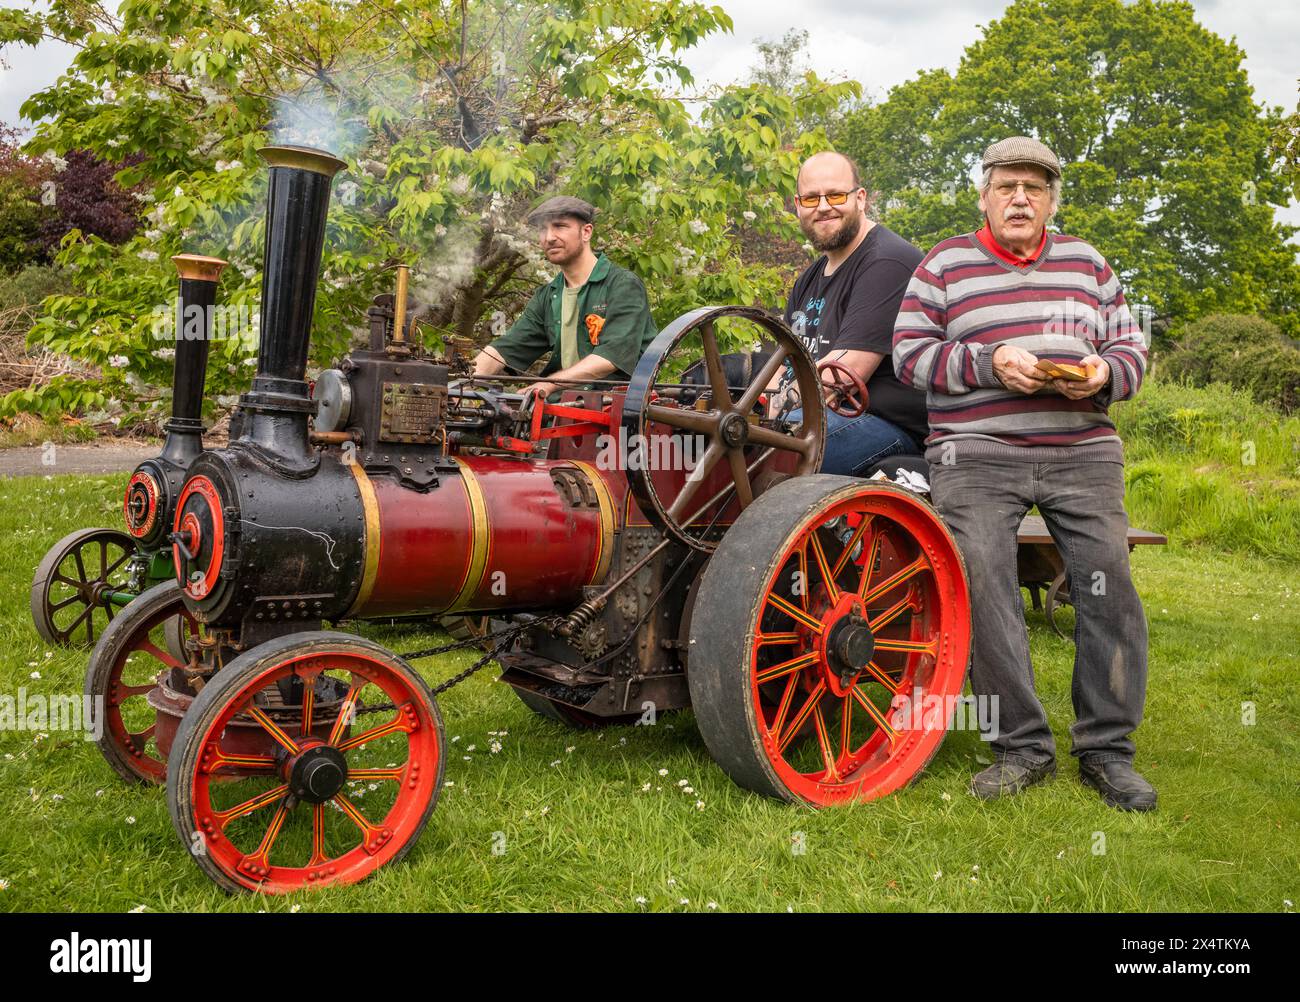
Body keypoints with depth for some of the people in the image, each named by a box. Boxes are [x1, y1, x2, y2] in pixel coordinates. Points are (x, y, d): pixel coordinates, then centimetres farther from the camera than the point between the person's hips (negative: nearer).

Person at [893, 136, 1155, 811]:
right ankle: (1022, 747, 0)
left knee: (1109, 587, -6)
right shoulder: (945, 264, 9)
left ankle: (1106, 749, 8)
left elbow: (1131, 348, 17)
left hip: (1083, 452, 3)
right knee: (981, 590, -14)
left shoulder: (1086, 264, 18)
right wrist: (989, 363, -14)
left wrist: (1103, 373, -7)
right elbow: (909, 353, 1)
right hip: (977, 454, -2)